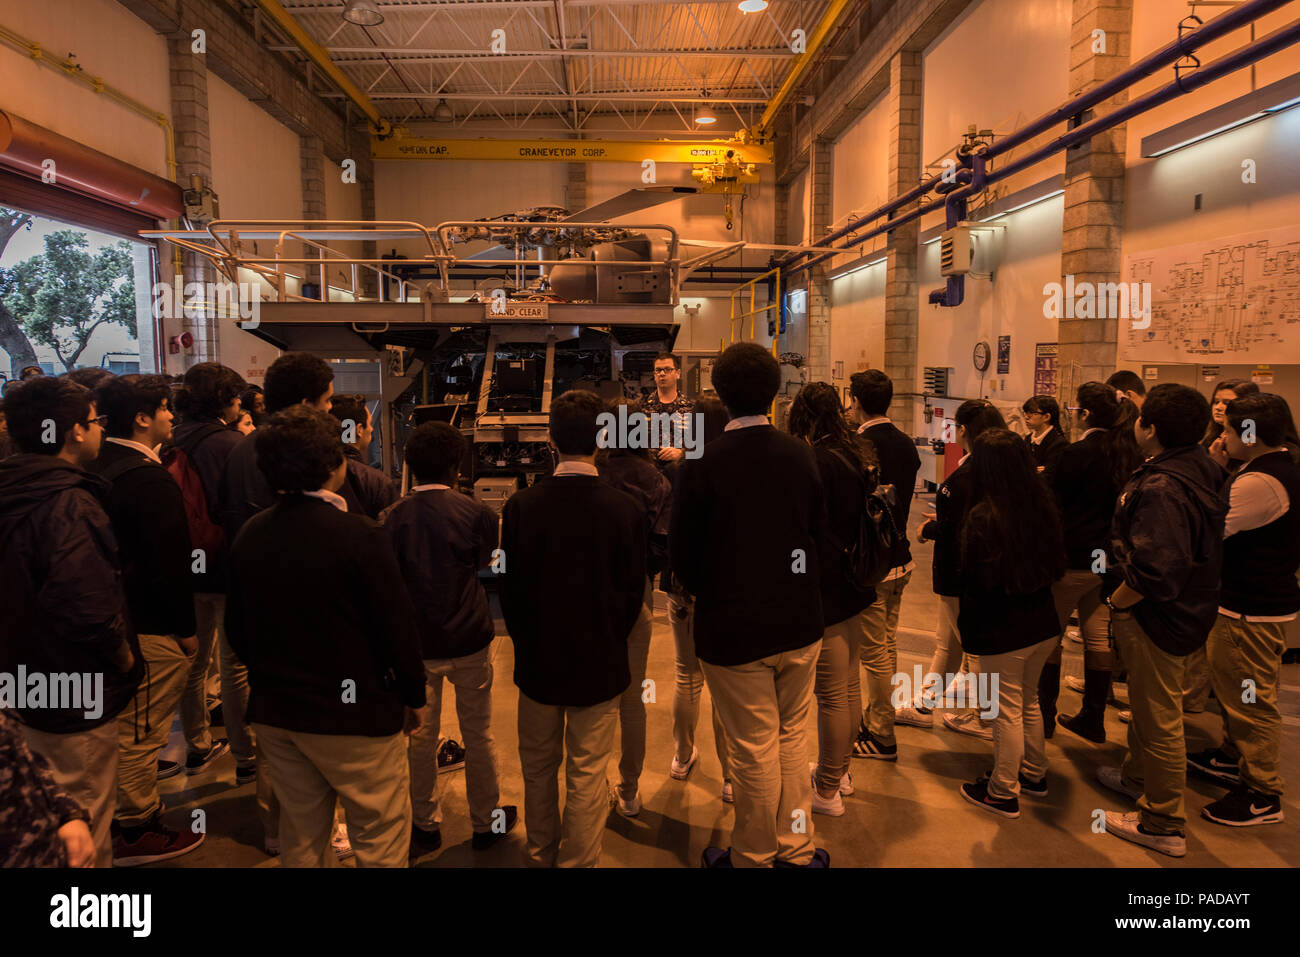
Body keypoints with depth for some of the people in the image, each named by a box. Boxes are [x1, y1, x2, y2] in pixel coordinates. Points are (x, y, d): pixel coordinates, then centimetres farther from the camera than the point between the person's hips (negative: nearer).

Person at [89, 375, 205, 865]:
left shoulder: (99, 469, 8)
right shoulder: (151, 479, -20)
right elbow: (170, 563, -21)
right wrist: (187, 627, -12)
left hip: (116, 618, 10)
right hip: (153, 626, -10)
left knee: (126, 727, 20)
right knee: (140, 731, 2)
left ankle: (131, 818, 35)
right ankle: (136, 832, 15)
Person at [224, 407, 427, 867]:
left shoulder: (250, 535, 0)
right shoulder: (357, 535, -19)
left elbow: (237, 630, 9)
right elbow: (397, 625, -15)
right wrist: (413, 698, -1)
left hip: (273, 713, 6)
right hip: (353, 713, -6)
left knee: (302, 838, 21)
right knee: (381, 838, 9)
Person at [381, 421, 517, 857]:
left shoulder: (393, 518, -6)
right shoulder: (477, 513, -10)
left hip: (415, 642, 1)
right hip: (469, 640, -1)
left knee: (420, 734, 14)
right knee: (478, 734, 13)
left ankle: (426, 825, 27)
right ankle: (486, 821, 28)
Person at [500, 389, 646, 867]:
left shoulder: (521, 506, -12)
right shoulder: (625, 509, -16)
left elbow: (511, 591, -4)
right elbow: (633, 595, -8)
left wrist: (528, 645, 12)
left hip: (538, 663, 2)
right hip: (599, 666, -2)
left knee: (538, 770, 21)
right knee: (587, 778, 12)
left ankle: (540, 857, 39)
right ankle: (577, 861, 25)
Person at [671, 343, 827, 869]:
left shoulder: (702, 465, -17)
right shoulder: (801, 454, -5)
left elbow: (682, 552, -10)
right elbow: (817, 529, 6)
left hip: (733, 628, -4)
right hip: (799, 622, 4)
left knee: (754, 751, 10)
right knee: (791, 737, 20)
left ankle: (752, 857, 29)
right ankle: (797, 849, 33)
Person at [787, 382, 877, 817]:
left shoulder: (816, 461, -20)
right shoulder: (859, 454, 7)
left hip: (826, 592, -9)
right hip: (854, 587, 9)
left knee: (831, 695, 2)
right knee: (849, 686, 19)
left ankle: (826, 790, 16)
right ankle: (840, 770, 36)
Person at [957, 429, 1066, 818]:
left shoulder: (983, 516, -23)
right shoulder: (1043, 506, -2)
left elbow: (976, 581, -20)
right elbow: (1055, 566, 9)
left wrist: (969, 633, -10)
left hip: (1001, 633, -7)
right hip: (1043, 625, 7)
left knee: (1006, 712, 7)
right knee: (1028, 702, 24)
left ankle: (1003, 793, 22)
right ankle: (1034, 774, 40)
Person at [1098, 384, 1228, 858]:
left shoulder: (1163, 488, -29)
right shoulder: (1200, 468, 3)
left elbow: (1156, 568, -36)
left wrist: (1117, 602, -20)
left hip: (1157, 617, -10)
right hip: (1187, 609, 10)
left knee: (1159, 718, 4)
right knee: (1148, 703, 28)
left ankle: (1164, 825, 18)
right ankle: (1137, 775, 49)